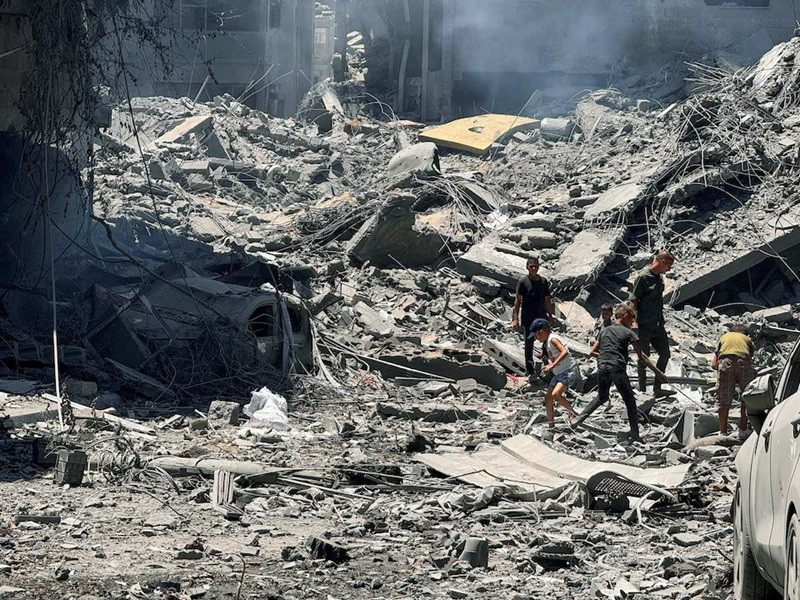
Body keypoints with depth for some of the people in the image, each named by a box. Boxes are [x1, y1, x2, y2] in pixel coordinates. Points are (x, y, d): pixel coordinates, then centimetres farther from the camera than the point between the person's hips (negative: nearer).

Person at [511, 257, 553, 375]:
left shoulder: (543, 281, 5)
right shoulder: (523, 281, -6)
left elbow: (547, 301, 11)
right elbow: (518, 300, -6)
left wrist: (550, 317, 11)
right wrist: (515, 319, -10)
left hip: (542, 317, 3)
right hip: (527, 319, -3)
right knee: (528, 345, 4)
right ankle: (529, 371, 12)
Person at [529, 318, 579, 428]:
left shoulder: (553, 339, -17)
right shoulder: (546, 342, 12)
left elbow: (565, 352, -30)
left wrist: (552, 365, -34)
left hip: (568, 372, -10)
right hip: (558, 374, 10)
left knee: (555, 394, -27)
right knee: (548, 397, 6)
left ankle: (574, 414, -10)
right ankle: (551, 425, 13)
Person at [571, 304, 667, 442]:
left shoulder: (604, 331, 17)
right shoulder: (628, 332, 3)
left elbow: (592, 352, 18)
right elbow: (641, 356, 0)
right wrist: (657, 371, 3)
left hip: (602, 368, 5)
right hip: (617, 369, -5)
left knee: (602, 397, 26)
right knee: (630, 401, 6)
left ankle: (580, 417, 13)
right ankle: (635, 435, 3)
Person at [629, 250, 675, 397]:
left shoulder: (660, 277, 12)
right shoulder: (643, 277, -14)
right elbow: (633, 301, -16)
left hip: (658, 326, 9)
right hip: (644, 327, -8)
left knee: (665, 354, 9)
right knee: (644, 358, 1)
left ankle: (657, 389, 18)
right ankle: (642, 390, 10)